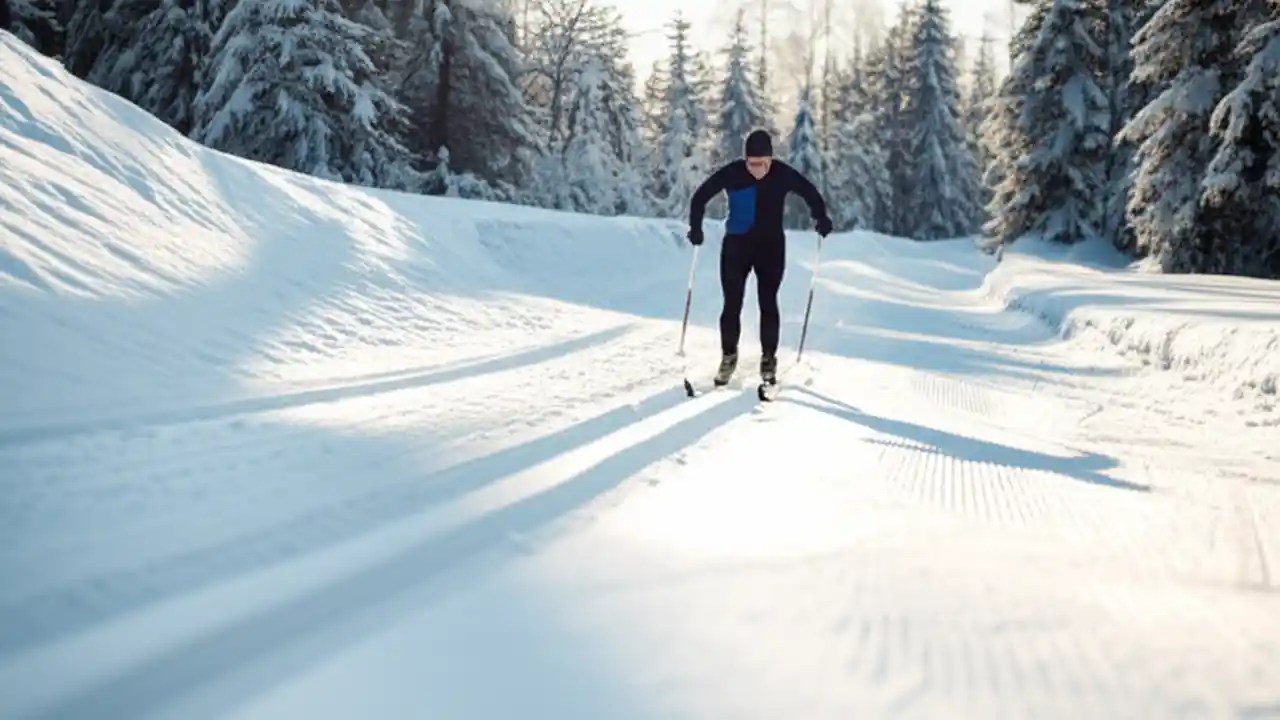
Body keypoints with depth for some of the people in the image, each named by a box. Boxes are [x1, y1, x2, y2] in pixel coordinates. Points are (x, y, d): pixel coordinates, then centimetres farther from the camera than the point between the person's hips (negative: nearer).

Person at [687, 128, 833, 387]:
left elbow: (810, 193, 4)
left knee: (768, 304, 0)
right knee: (732, 305, 1)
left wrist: (821, 218, -11)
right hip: (736, 246, 0)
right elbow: (701, 196, -3)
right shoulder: (731, 174, -14)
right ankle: (729, 356, 18)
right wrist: (696, 227, -13)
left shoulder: (783, 174, -12)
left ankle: (769, 359, 12)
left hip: (771, 247, 0)